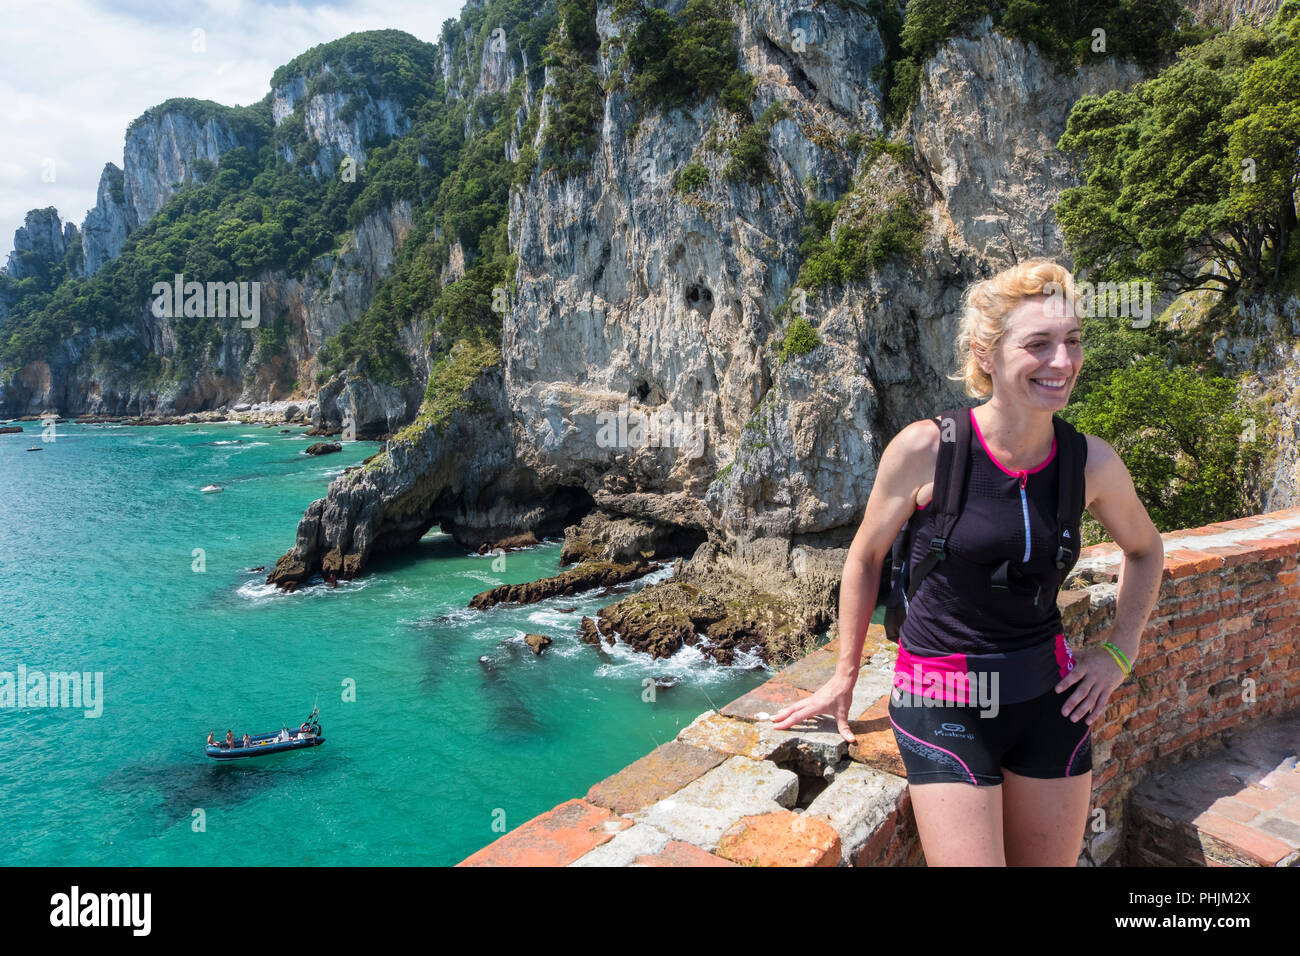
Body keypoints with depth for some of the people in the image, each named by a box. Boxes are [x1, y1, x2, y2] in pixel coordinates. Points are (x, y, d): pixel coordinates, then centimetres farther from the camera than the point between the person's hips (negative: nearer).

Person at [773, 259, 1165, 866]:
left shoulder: (1091, 462, -4)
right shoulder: (925, 449, -15)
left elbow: (1144, 550, 17)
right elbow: (865, 559, -2)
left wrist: (1120, 652, 7)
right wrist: (844, 678, 6)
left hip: (1049, 699, 4)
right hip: (943, 703, -4)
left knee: (1051, 861, 17)